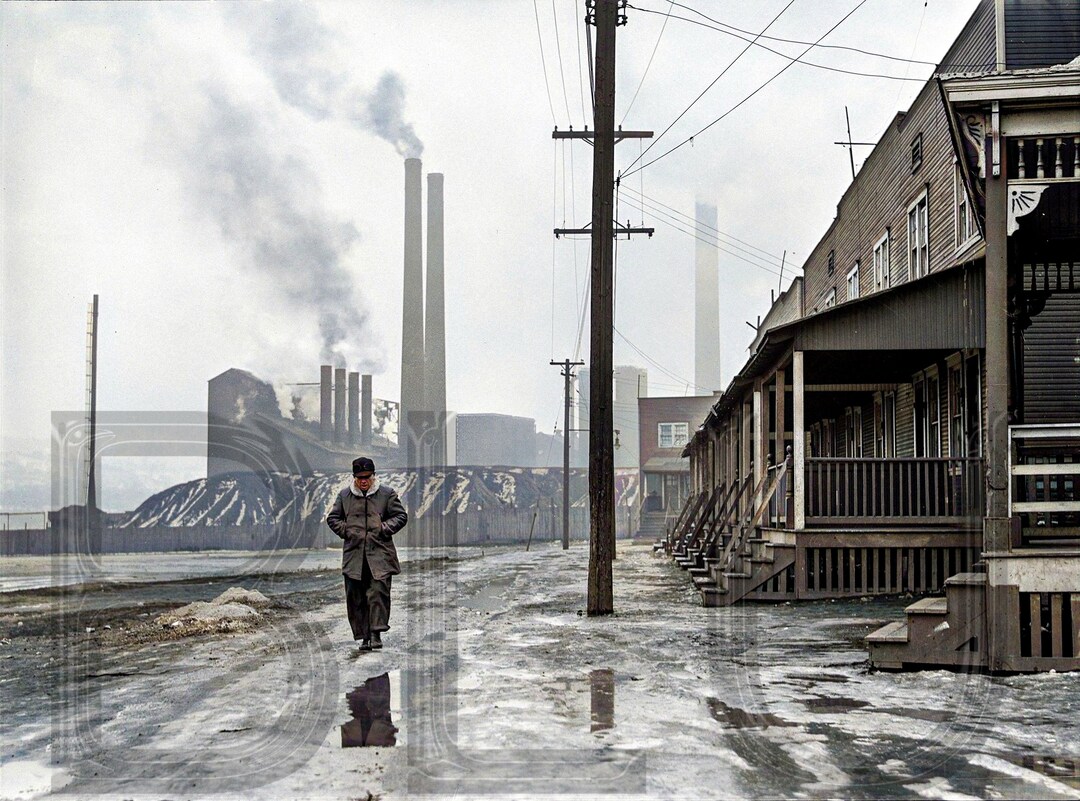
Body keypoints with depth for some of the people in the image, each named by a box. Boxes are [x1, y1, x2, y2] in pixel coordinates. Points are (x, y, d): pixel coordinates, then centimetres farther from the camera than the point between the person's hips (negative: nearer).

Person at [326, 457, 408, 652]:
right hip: (354, 554, 2)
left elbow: (401, 516, 6)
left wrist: (384, 529, -6)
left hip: (379, 554, -2)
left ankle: (376, 633, -7)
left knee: (378, 592, -13)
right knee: (355, 597, 3)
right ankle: (364, 636, 10)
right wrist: (345, 530, 2)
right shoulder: (344, 495, 10)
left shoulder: (387, 494, 4)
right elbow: (332, 518, 18)